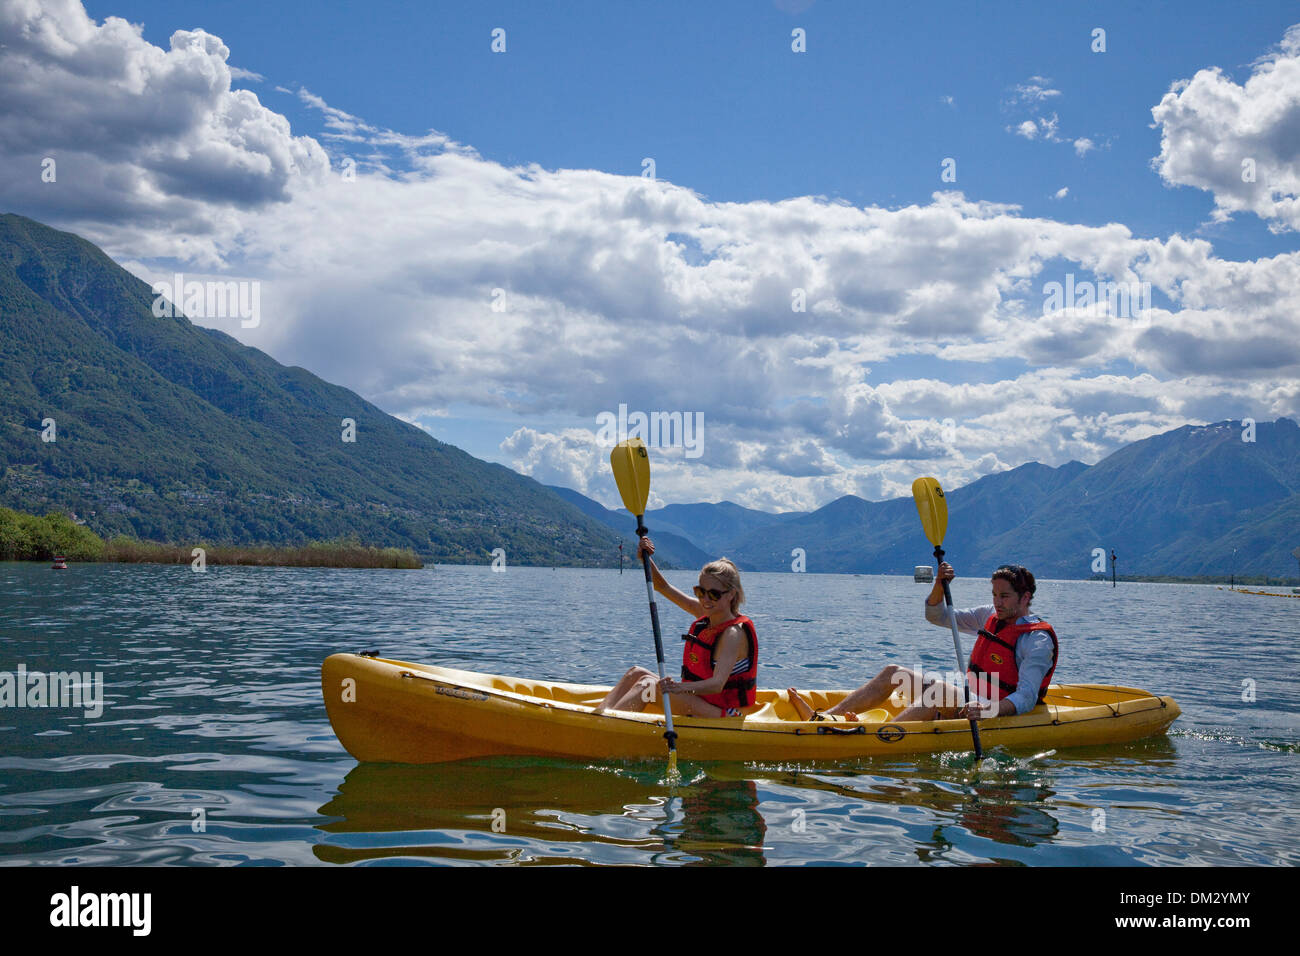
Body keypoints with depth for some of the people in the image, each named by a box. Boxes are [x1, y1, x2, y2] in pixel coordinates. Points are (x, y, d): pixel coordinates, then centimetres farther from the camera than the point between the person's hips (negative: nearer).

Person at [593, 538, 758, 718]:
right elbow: (663, 587, 11)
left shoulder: (734, 633, -20)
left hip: (721, 713, -9)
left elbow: (717, 684, -33)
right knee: (637, 673, 2)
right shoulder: (705, 614, 6)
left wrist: (681, 688, -50)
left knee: (647, 684, -22)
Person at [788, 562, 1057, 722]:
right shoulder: (991, 615, 11)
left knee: (938, 688, -35)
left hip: (1000, 715, -9)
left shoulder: (1038, 640, -12)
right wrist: (940, 585, -7)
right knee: (894, 673, 0)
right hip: (970, 700, 9)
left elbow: (1026, 698, -25)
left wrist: (988, 711, -43)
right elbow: (937, 616, 14)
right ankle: (822, 719, -16)